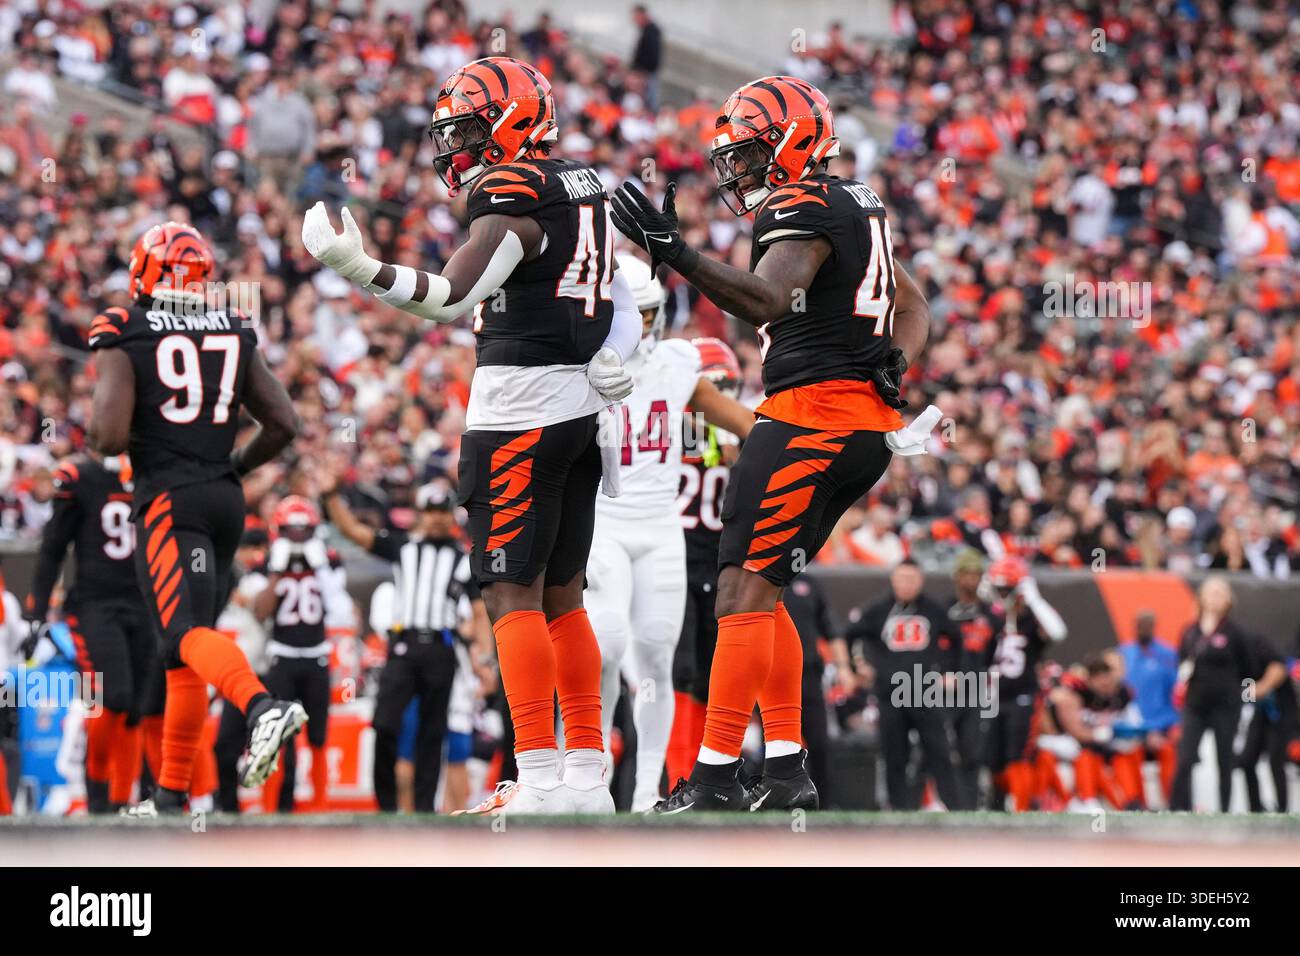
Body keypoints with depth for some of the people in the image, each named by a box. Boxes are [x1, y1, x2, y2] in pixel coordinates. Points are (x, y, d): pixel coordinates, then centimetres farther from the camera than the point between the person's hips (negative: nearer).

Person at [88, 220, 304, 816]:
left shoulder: (123, 338, -4)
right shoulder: (234, 335, 11)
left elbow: (110, 437, -13)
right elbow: (283, 424, 8)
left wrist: (97, 433, 10)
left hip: (167, 501, -6)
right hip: (226, 500, 6)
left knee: (187, 631, -19)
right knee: (182, 656, 12)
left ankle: (262, 706, -46)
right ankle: (171, 795, 15)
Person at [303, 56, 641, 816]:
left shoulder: (513, 195, -13)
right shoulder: (583, 192, 16)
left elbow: (452, 298, -25)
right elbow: (625, 309, 20)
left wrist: (356, 266, -32)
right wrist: (611, 361, 3)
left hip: (519, 413, -9)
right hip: (579, 410, 9)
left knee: (514, 594, -8)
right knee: (561, 595, 12)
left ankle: (540, 780, -13)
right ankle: (588, 775, 12)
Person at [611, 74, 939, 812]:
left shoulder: (803, 211, -11)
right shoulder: (858, 206, 21)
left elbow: (768, 300, -29)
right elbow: (914, 310, 29)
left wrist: (676, 253, -38)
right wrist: (895, 365, 12)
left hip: (813, 412, -10)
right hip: (867, 426, 10)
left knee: (744, 589, -12)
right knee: (762, 592, 15)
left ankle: (718, 775, -16)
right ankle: (785, 764, 13)